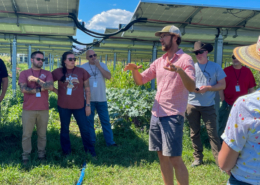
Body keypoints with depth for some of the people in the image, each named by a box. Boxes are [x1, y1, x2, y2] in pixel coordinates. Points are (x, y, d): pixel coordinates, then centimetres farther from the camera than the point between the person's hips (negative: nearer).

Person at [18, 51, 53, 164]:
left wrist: (36, 79, -12)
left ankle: (41, 153, 23)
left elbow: (50, 86, -11)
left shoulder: (47, 73, 7)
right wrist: (41, 88, -10)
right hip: (28, 109, -1)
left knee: (42, 134, 10)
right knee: (26, 134, 5)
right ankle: (26, 155, 16)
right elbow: (23, 89, -12)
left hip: (43, 109, 1)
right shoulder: (24, 73, 3)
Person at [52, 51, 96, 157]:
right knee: (64, 129, 12)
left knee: (84, 129, 4)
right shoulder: (58, 72, -1)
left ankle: (90, 151, 20)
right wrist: (56, 91, -1)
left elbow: (87, 89, 1)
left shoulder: (81, 72, -2)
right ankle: (66, 153, 28)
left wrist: (88, 105, -1)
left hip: (79, 106, -1)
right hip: (63, 106, 1)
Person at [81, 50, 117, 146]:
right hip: (89, 99, -1)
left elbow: (109, 76, -9)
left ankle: (110, 141, 14)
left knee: (106, 121, 5)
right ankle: (91, 141, 23)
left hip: (102, 99, 1)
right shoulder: (83, 67, 0)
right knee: (89, 121, 9)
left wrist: (98, 66, -13)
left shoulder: (102, 65, 4)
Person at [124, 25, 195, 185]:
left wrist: (180, 70, -38)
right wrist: (134, 70, -7)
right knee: (162, 156, 14)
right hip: (156, 114, 7)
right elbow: (140, 80, 14)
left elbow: (192, 87, -20)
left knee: (175, 159, -4)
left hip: (173, 116, -7)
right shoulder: (159, 61, 13)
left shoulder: (185, 59, -7)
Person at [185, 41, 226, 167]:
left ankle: (219, 160, 3)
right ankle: (198, 158, 20)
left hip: (208, 106, -2)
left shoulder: (215, 67, 2)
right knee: (194, 133, 8)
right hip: (192, 105, 3)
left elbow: (222, 85, 1)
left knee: (212, 133, -4)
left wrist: (208, 88, -13)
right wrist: (193, 89, -11)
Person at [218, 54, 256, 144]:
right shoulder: (226, 71, -1)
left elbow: (251, 89, 4)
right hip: (228, 105, -1)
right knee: (223, 125, 8)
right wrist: (223, 100, -5)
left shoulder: (247, 71, 3)